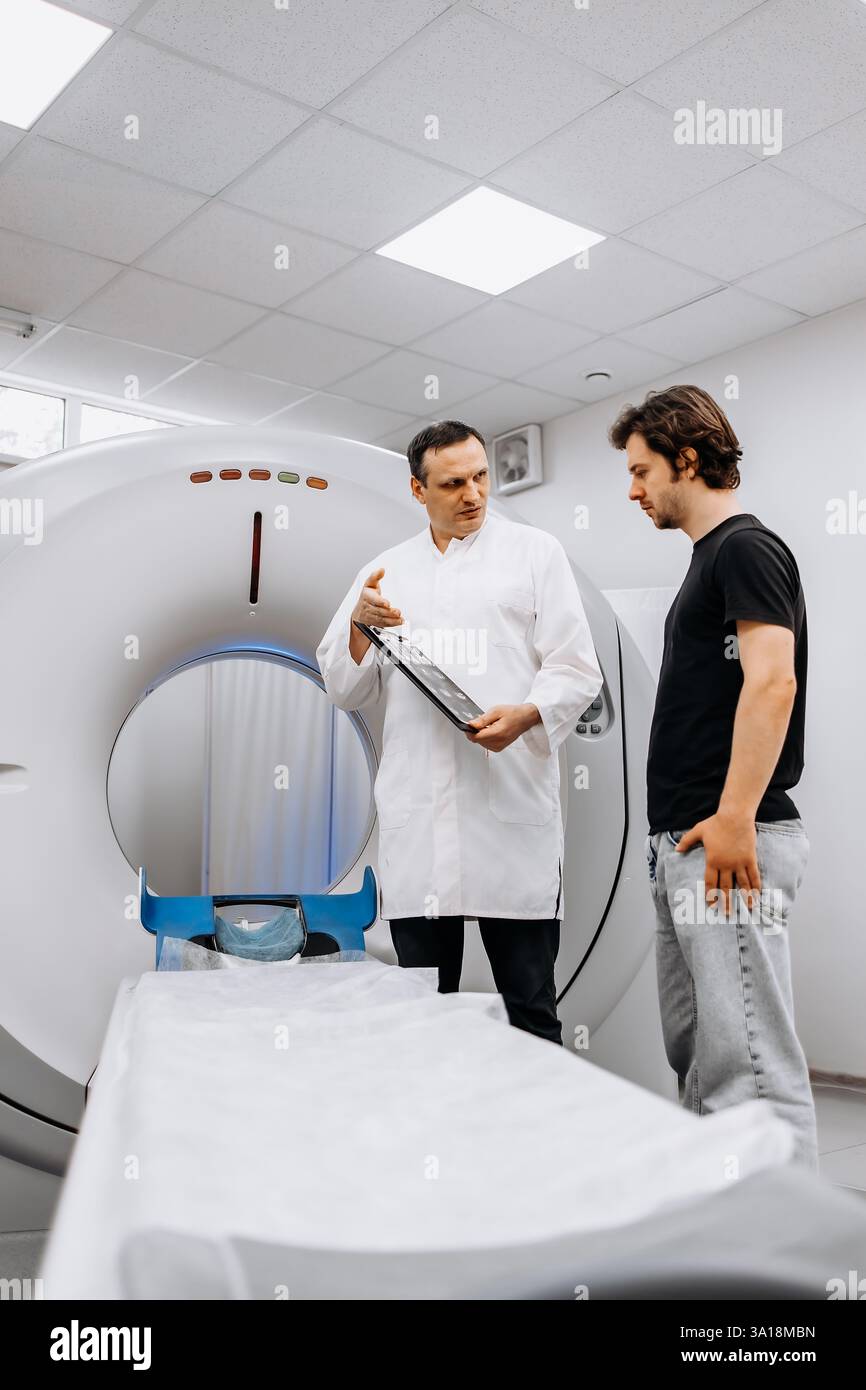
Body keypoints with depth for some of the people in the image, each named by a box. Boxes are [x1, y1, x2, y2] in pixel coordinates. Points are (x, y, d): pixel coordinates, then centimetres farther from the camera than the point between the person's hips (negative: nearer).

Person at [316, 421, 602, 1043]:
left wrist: (526, 715, -18)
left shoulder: (536, 552, 8)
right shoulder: (386, 571, 17)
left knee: (531, 1010, 3)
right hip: (415, 822, 3)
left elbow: (577, 671, 2)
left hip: (511, 811, -3)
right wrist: (360, 626, -3)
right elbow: (346, 690, 17)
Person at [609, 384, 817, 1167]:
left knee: (751, 1058, -6)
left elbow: (771, 681, -20)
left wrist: (735, 818, -26)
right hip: (682, 841, 11)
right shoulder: (708, 560, 21)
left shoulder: (747, 549, -8)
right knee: (696, 1054, 16)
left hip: (728, 843, -10)